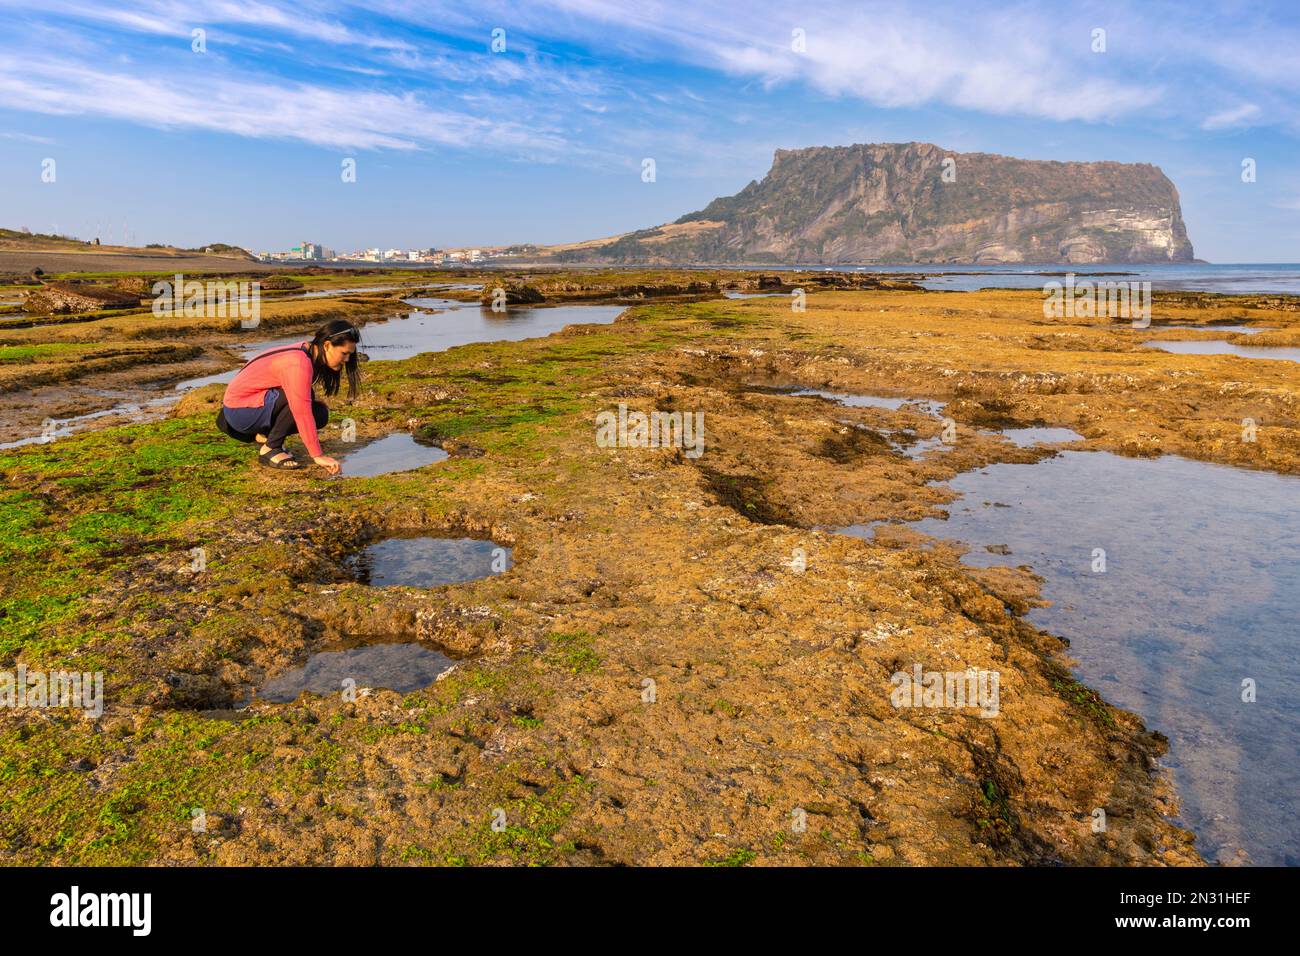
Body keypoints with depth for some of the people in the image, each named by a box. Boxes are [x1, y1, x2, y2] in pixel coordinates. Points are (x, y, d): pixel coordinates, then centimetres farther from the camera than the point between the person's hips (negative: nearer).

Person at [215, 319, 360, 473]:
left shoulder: (309, 355, 0)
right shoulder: (298, 364, -28)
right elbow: (302, 414, -32)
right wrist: (317, 455, -32)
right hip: (238, 410, -9)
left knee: (320, 413, -3)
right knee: (298, 400, -29)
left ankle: (264, 434, 10)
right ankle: (270, 449, -14)